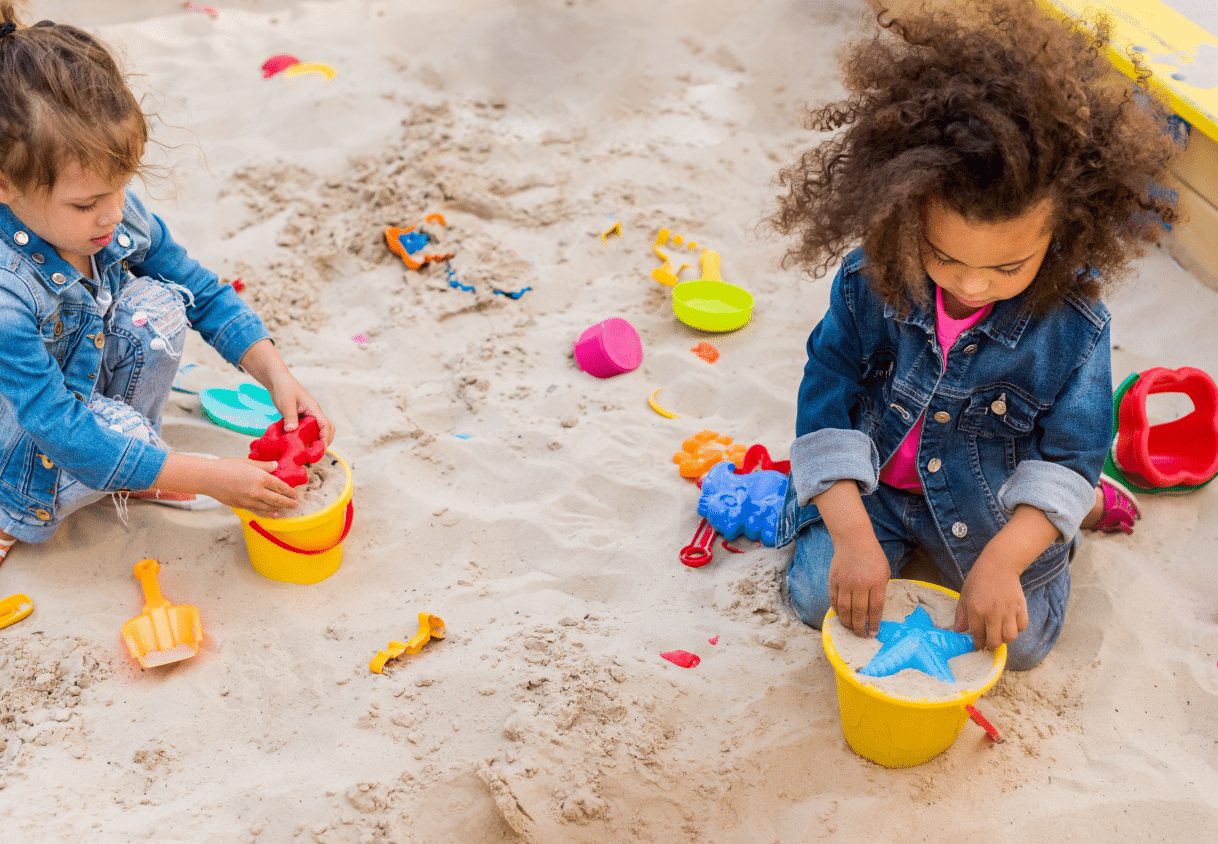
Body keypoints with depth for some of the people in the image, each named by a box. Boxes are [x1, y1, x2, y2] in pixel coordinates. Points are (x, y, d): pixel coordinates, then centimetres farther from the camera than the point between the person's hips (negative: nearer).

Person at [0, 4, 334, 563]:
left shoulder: (115, 215, -17)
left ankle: (135, 466, 2)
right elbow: (60, 429, -35)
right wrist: (210, 477, -36)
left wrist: (276, 376, -17)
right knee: (123, 431, -33)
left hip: (85, 391, 6)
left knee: (158, 307, -18)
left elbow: (202, 291, -3)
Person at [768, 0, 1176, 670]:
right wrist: (853, 535, -27)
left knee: (1022, 641, -5)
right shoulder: (870, 282, -22)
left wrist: (1000, 561, -29)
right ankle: (903, 533, 20)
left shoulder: (1073, 324, -24)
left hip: (994, 506, -1)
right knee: (816, 595, -9)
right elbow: (824, 405, -18)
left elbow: (1071, 452, -16)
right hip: (874, 486, 1)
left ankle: (1082, 505, 21)